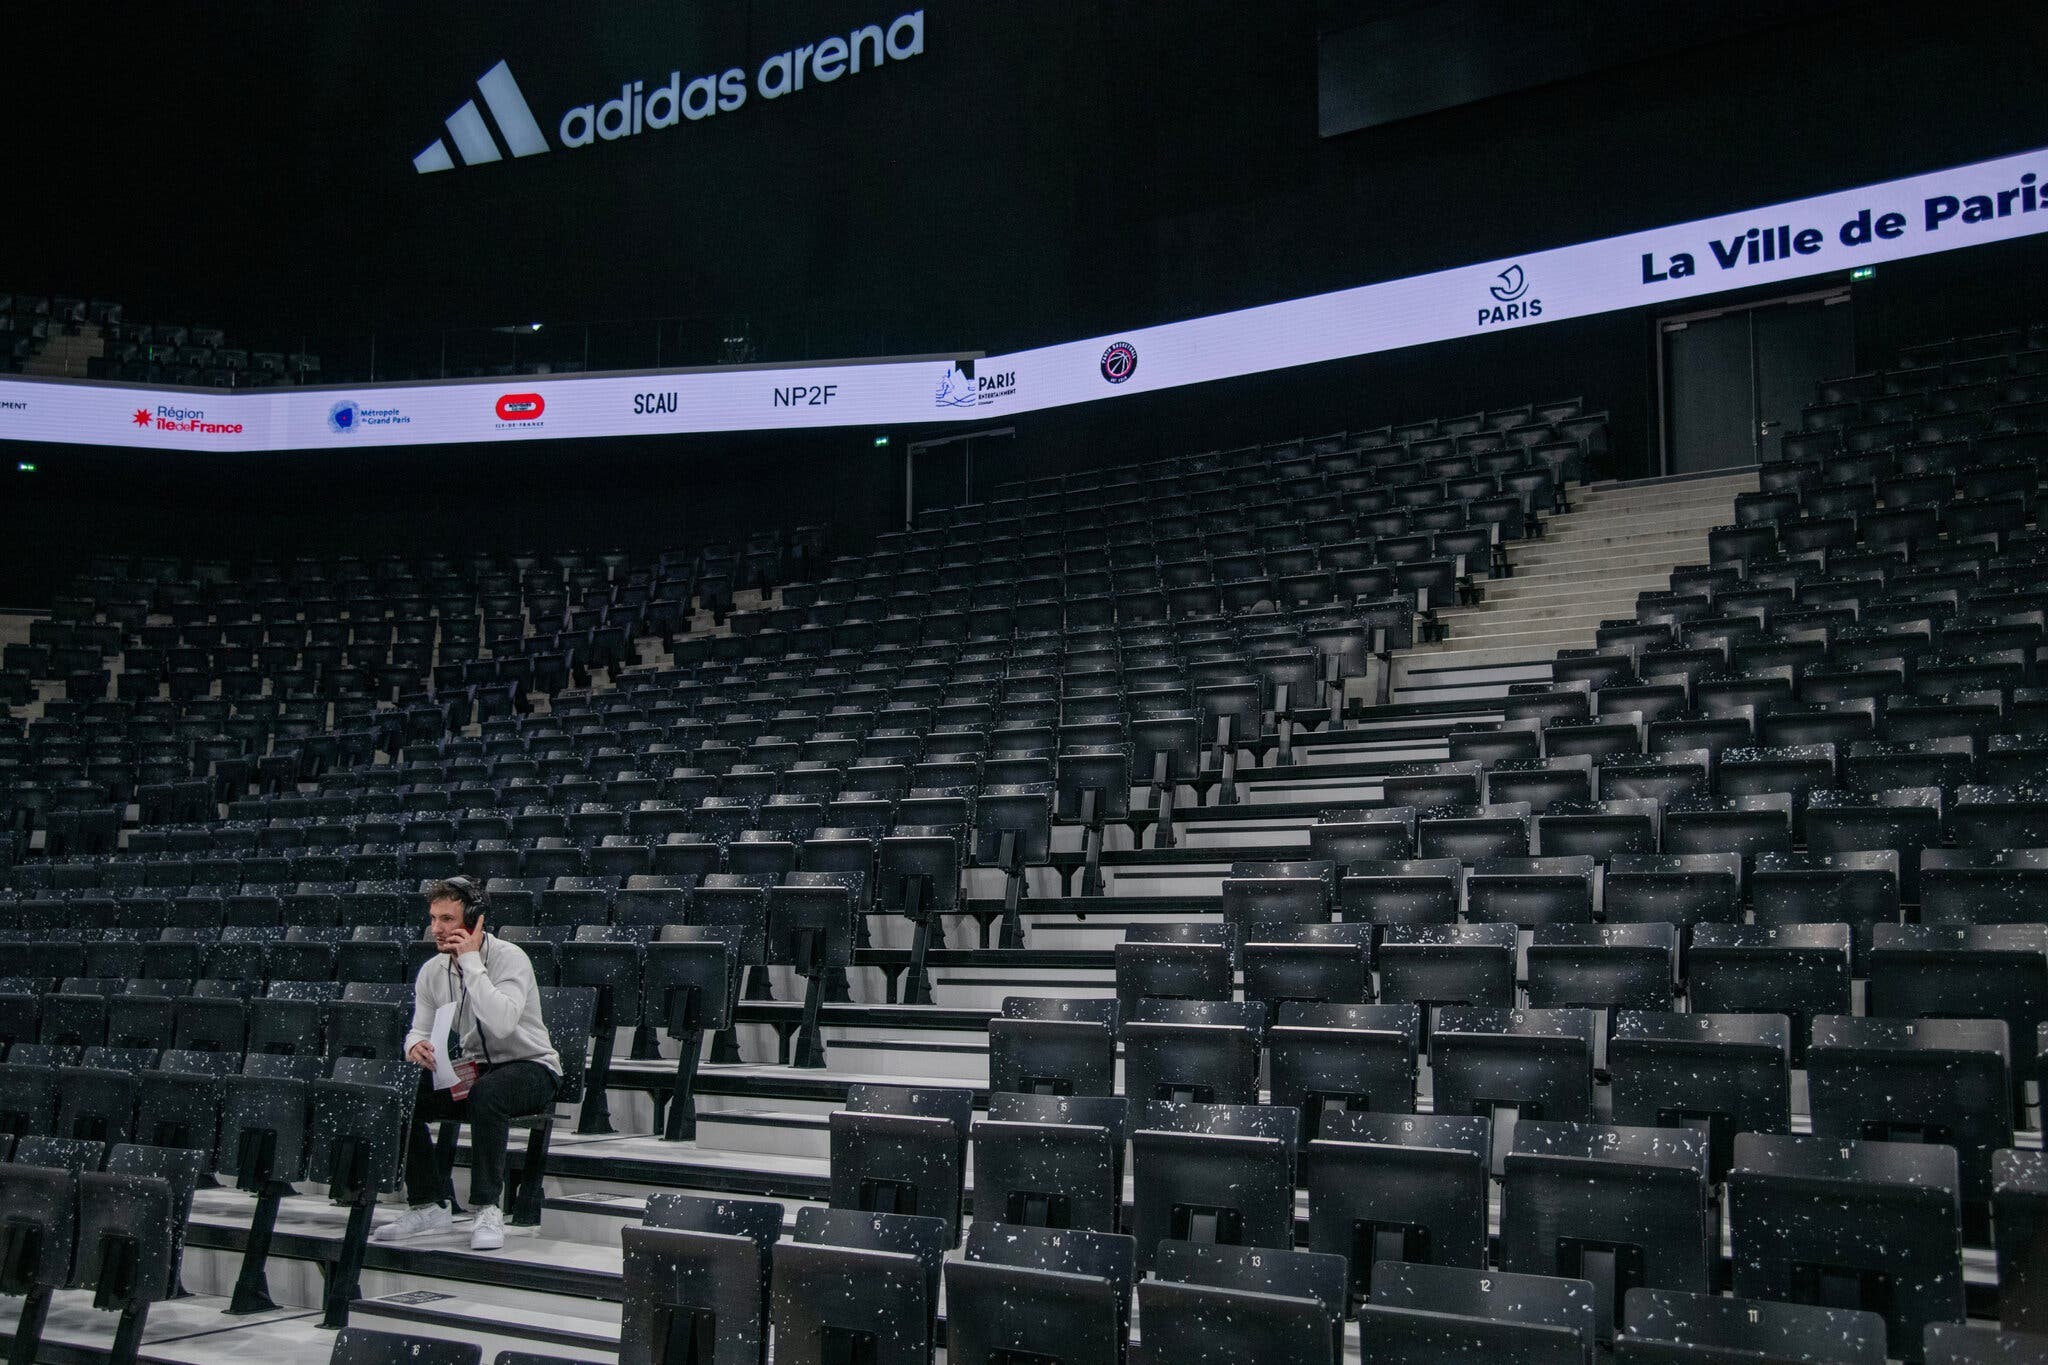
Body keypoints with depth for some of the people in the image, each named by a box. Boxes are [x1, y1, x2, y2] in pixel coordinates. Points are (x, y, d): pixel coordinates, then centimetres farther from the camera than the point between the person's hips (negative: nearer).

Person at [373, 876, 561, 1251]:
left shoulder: (510, 958, -17)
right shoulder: (431, 971, 3)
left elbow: (502, 1023, -34)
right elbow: (420, 1031, 4)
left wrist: (471, 962, -28)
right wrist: (416, 1046, -22)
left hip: (530, 1068, -6)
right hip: (470, 1070, 6)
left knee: (486, 1093, -38)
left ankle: (488, 1210, -28)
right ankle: (429, 1206, -5)